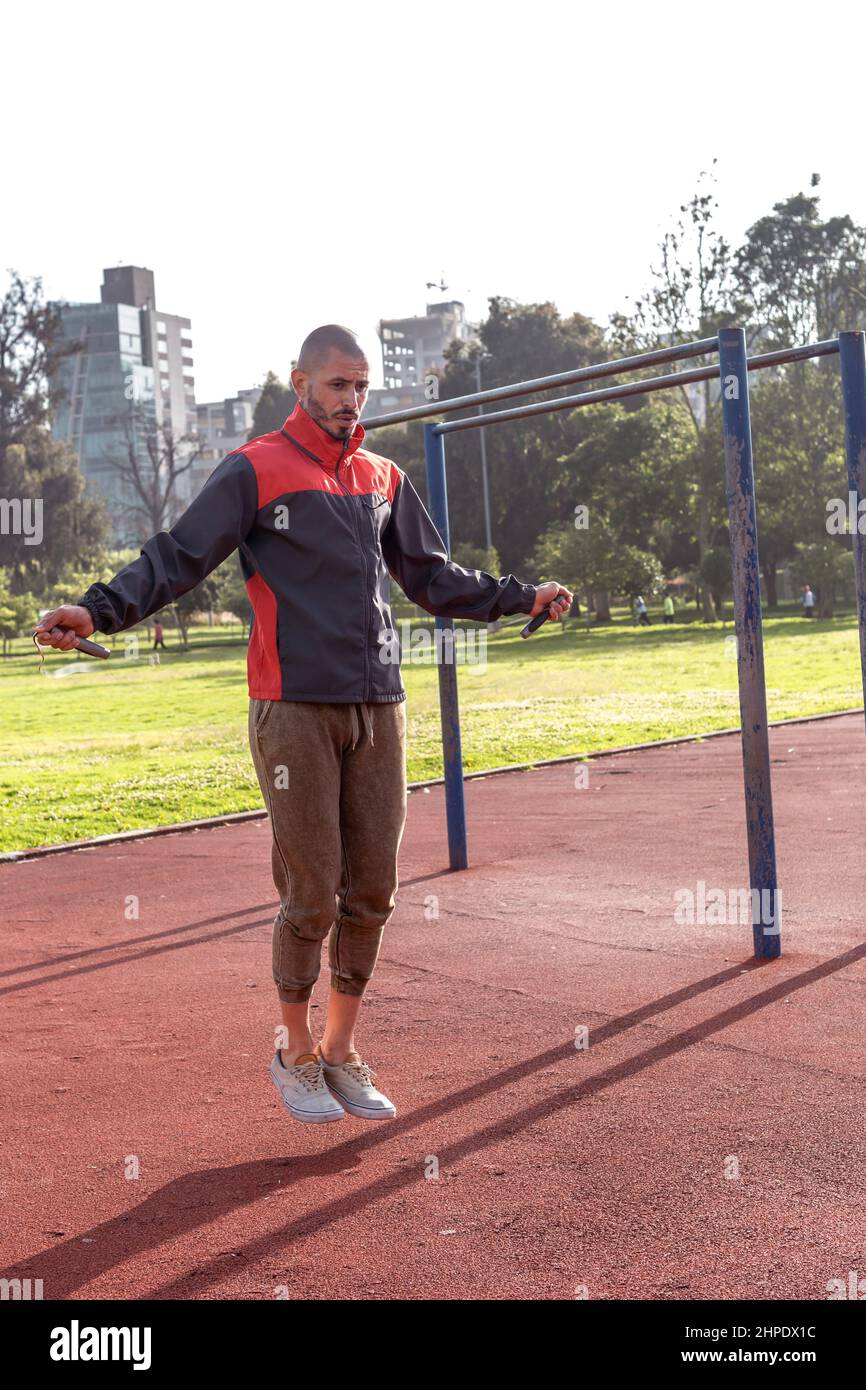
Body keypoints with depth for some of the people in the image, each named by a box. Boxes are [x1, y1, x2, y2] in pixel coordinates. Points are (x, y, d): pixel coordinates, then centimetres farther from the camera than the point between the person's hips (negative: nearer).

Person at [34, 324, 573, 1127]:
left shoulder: (383, 480, 16)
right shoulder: (255, 472, -1)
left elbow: (431, 577, 27)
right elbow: (177, 557, -9)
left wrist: (520, 598, 26)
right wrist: (100, 609, -24)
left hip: (378, 710, 6)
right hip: (294, 712, -5)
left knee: (371, 889, 6)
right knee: (312, 894, -4)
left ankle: (341, 1052, 21)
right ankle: (296, 1054, 16)